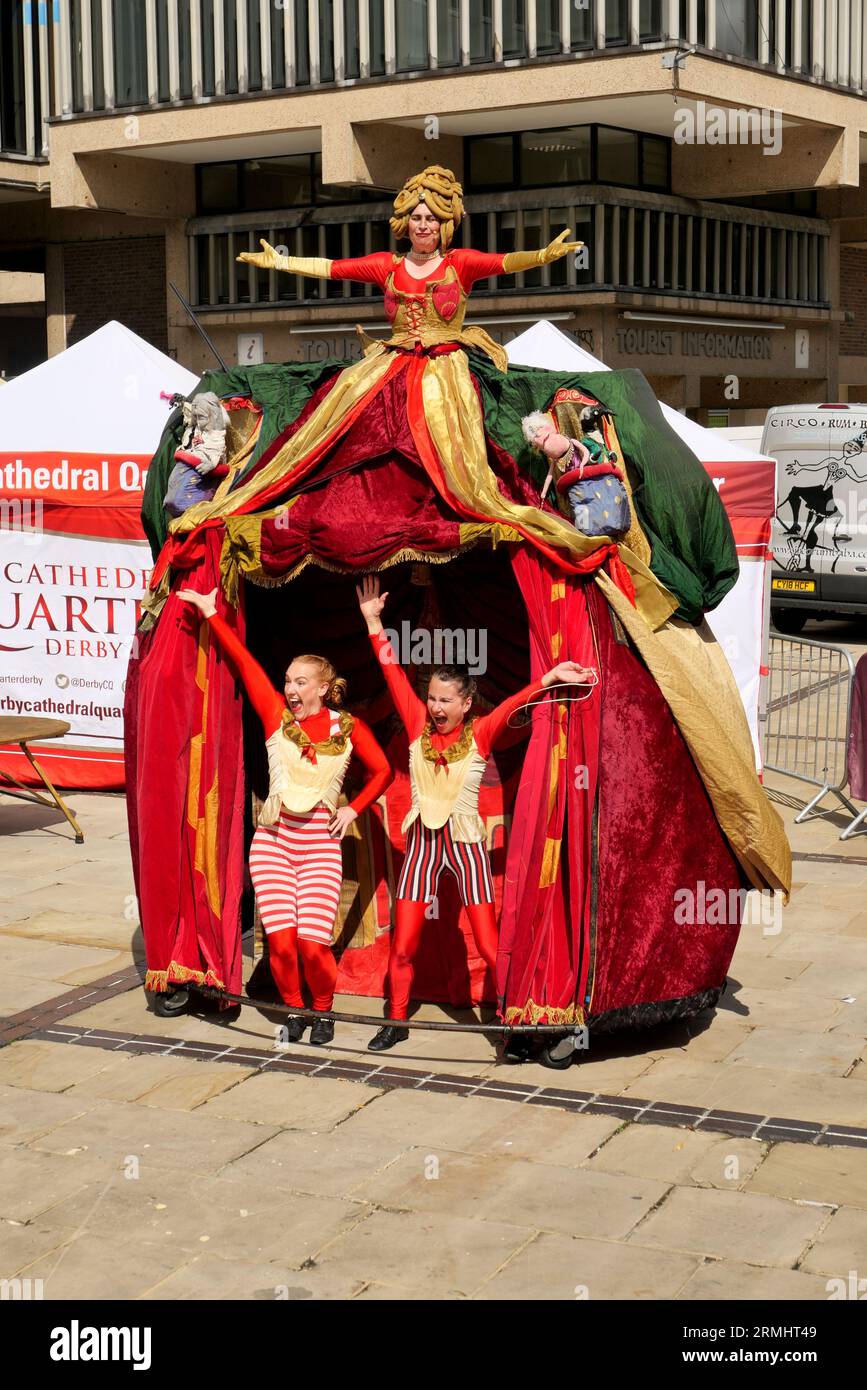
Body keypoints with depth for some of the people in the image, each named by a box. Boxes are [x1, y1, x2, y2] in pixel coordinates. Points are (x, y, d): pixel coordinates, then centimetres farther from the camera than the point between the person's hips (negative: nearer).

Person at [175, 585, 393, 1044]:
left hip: (320, 842, -1)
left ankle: (323, 1010, 17)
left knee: (312, 943, -11)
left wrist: (353, 808, 2)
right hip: (272, 838, 1)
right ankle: (294, 1009, 19)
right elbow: (244, 661, -1)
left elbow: (383, 771, 14)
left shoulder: (348, 728, 2)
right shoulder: (277, 715, 3)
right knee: (281, 941, -7)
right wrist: (211, 614, -3)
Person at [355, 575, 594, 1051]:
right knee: (403, 944, 5)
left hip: (466, 842, -2)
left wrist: (550, 678, -34)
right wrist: (374, 624, -2)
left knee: (489, 946, -4)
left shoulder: (480, 734, -5)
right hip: (422, 839, 3)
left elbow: (512, 704, -20)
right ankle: (396, 1021, 23)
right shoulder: (418, 727, 0)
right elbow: (395, 676, -1)